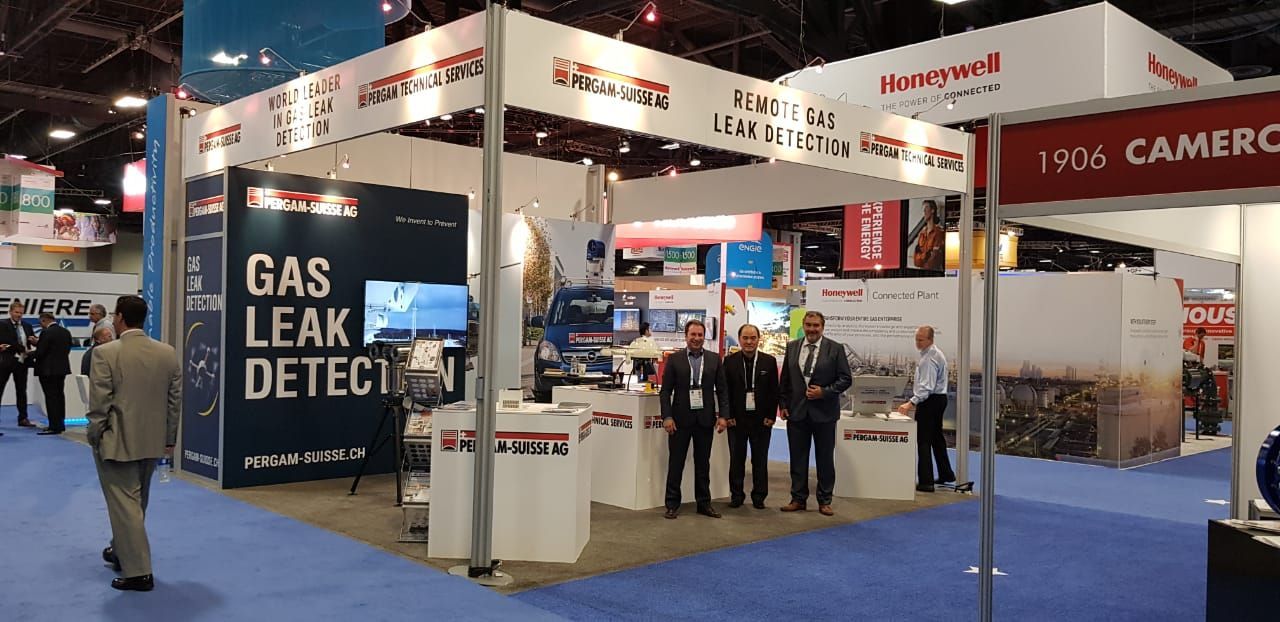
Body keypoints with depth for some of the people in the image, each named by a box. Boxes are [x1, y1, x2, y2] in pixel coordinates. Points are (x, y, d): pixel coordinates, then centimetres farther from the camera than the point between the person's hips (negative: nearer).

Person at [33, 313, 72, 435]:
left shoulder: (46, 333, -15)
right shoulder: (66, 332, 7)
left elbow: (40, 352, -17)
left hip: (48, 369, -8)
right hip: (62, 368, 8)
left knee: (51, 397, -4)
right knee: (59, 395, 14)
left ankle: (54, 426, -4)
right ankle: (60, 424, 20)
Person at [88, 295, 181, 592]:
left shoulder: (105, 353, -15)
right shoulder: (168, 353, 0)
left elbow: (98, 404, -14)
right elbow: (175, 400, 4)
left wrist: (95, 439, -2)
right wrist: (169, 438, 11)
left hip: (118, 442, -6)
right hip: (152, 442, 6)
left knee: (124, 505, 1)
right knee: (136, 502, 21)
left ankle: (138, 572, 3)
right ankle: (122, 552, 39)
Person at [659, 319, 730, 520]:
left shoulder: (714, 359, 5)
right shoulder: (674, 359, 0)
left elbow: (721, 390, 6)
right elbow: (665, 391, -1)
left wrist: (723, 415, -2)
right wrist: (667, 416, -10)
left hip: (705, 419, 2)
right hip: (680, 419, -2)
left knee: (703, 463, 11)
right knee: (675, 463, 4)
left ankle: (704, 503, 21)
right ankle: (672, 504, 13)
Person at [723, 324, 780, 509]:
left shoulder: (769, 361, 1)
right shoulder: (730, 361, 1)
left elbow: (774, 391, 2)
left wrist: (771, 416, -4)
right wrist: (728, 415, -5)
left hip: (761, 419, 0)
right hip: (737, 419, 0)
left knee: (760, 460, 8)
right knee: (736, 459, 7)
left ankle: (759, 496, 18)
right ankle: (736, 495, 18)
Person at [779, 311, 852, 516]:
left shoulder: (835, 349, -3)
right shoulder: (792, 347, 6)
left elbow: (846, 379, -4)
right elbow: (785, 379, 10)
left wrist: (825, 392, -15)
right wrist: (784, 404, 4)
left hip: (824, 413, -2)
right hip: (797, 412, 2)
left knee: (825, 458, 6)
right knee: (798, 458, 8)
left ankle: (825, 501, 17)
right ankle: (798, 499, 19)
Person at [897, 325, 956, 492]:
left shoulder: (929, 358, -21)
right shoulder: (936, 354, 12)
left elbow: (926, 386, -29)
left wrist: (911, 403, -36)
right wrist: (914, 401, 16)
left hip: (929, 401, -11)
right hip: (939, 398, 11)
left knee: (923, 440, -7)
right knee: (937, 437, 22)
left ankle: (925, 482, -6)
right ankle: (946, 474, 34)